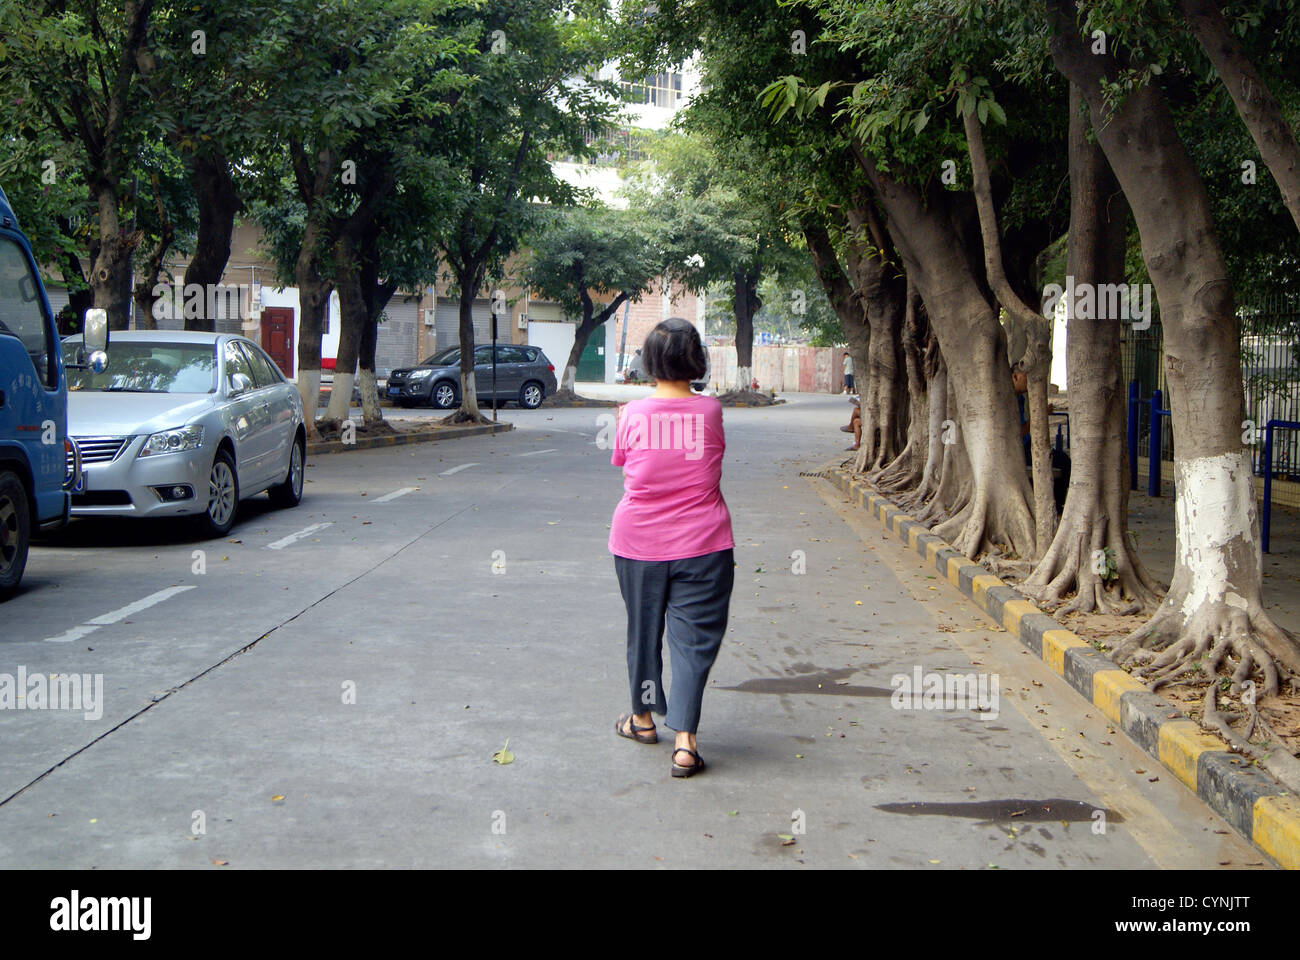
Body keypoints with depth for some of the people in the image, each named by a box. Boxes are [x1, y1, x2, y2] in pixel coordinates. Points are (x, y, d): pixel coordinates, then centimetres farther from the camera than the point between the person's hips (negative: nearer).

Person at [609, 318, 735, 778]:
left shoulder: (632, 415, -6)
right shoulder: (710, 411, -5)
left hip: (637, 542, 1)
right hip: (701, 545, -1)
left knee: (644, 630, 18)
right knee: (693, 638, 2)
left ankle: (644, 718, 35)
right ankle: (684, 742, -5)